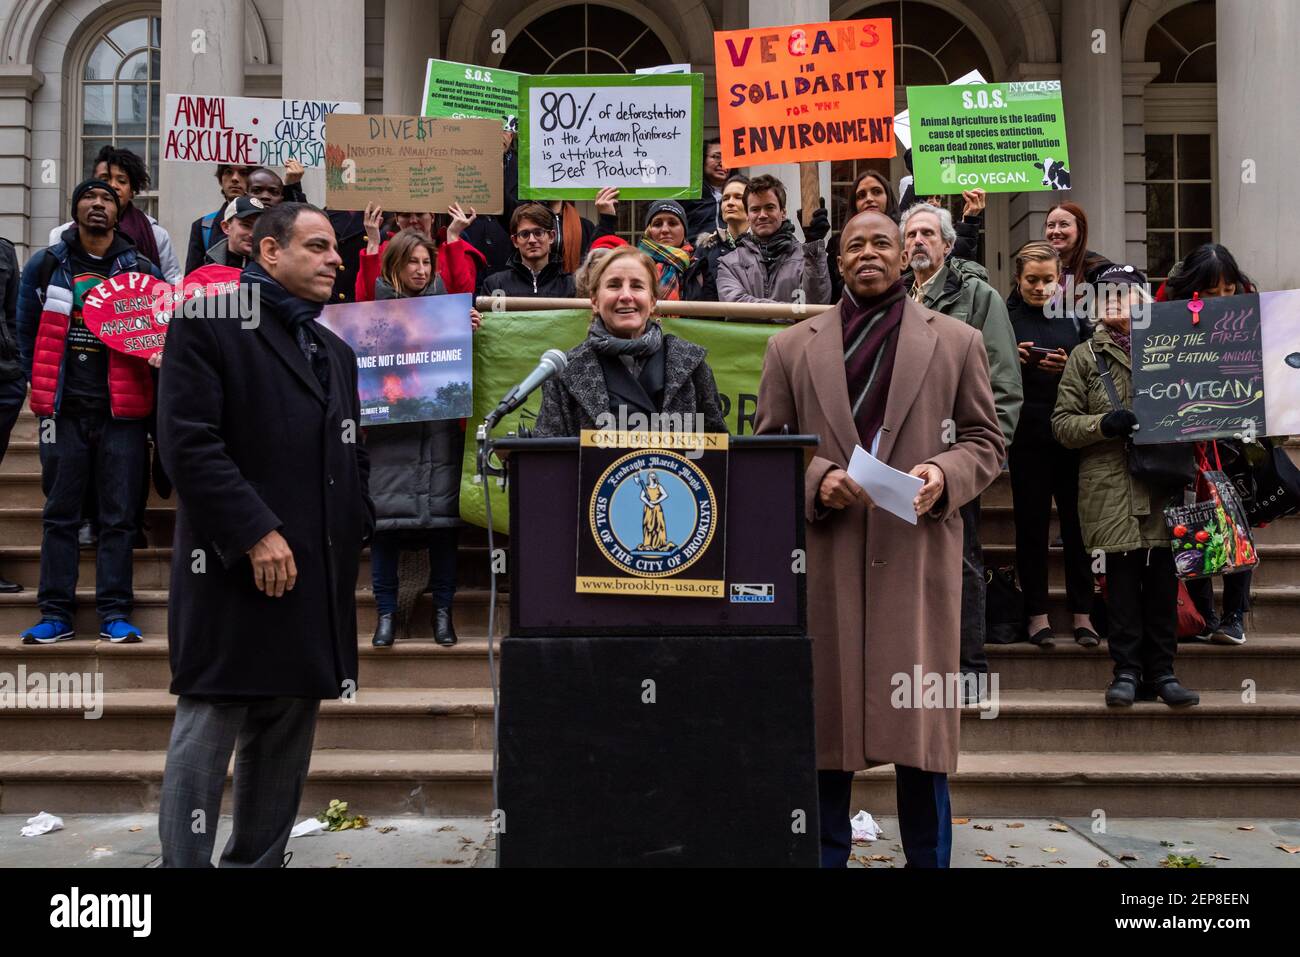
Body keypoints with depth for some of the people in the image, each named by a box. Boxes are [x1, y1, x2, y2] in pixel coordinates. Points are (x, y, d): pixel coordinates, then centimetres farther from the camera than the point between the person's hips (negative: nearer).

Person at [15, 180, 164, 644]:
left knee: (119, 515, 1)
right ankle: (55, 613, 11)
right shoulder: (44, 266, 7)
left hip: (122, 410, -1)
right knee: (60, 513, 5)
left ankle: (115, 613, 6)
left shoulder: (143, 270, 5)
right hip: (63, 410, 1)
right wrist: (43, 386, 10)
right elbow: (27, 331, 13)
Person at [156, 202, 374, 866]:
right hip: (234, 574, -7)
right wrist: (256, 533, -19)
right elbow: (188, 443, -14)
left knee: (285, 738, 12)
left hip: (316, 579, 7)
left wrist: (354, 533, 11)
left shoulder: (336, 352, 21)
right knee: (206, 736, -1)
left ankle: (257, 861, 24)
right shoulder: (209, 325, -3)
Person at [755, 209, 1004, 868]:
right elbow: (766, 446, 9)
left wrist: (945, 473, -10)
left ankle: (928, 858, 19)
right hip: (825, 554, 1)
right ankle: (824, 854, 20)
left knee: (919, 718, 3)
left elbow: (985, 440, 10)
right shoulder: (791, 347, 12)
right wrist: (817, 478, -10)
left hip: (918, 551, 0)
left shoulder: (957, 342, 11)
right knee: (824, 710, 6)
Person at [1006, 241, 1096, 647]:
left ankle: (1082, 613, 12)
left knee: (1077, 520, 3)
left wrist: (1069, 367, -11)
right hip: (1027, 434, -2)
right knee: (1031, 522, 3)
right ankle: (1037, 613, 12)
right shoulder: (1006, 317, 4)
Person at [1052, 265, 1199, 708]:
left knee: (1162, 579, 4)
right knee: (1122, 579, 1)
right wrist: (1103, 423, -14)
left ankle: (1161, 670, 14)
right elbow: (1061, 423, 3)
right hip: (1111, 488, -2)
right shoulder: (1085, 357, 8)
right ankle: (1127, 669, 11)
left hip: (1163, 486, 2)